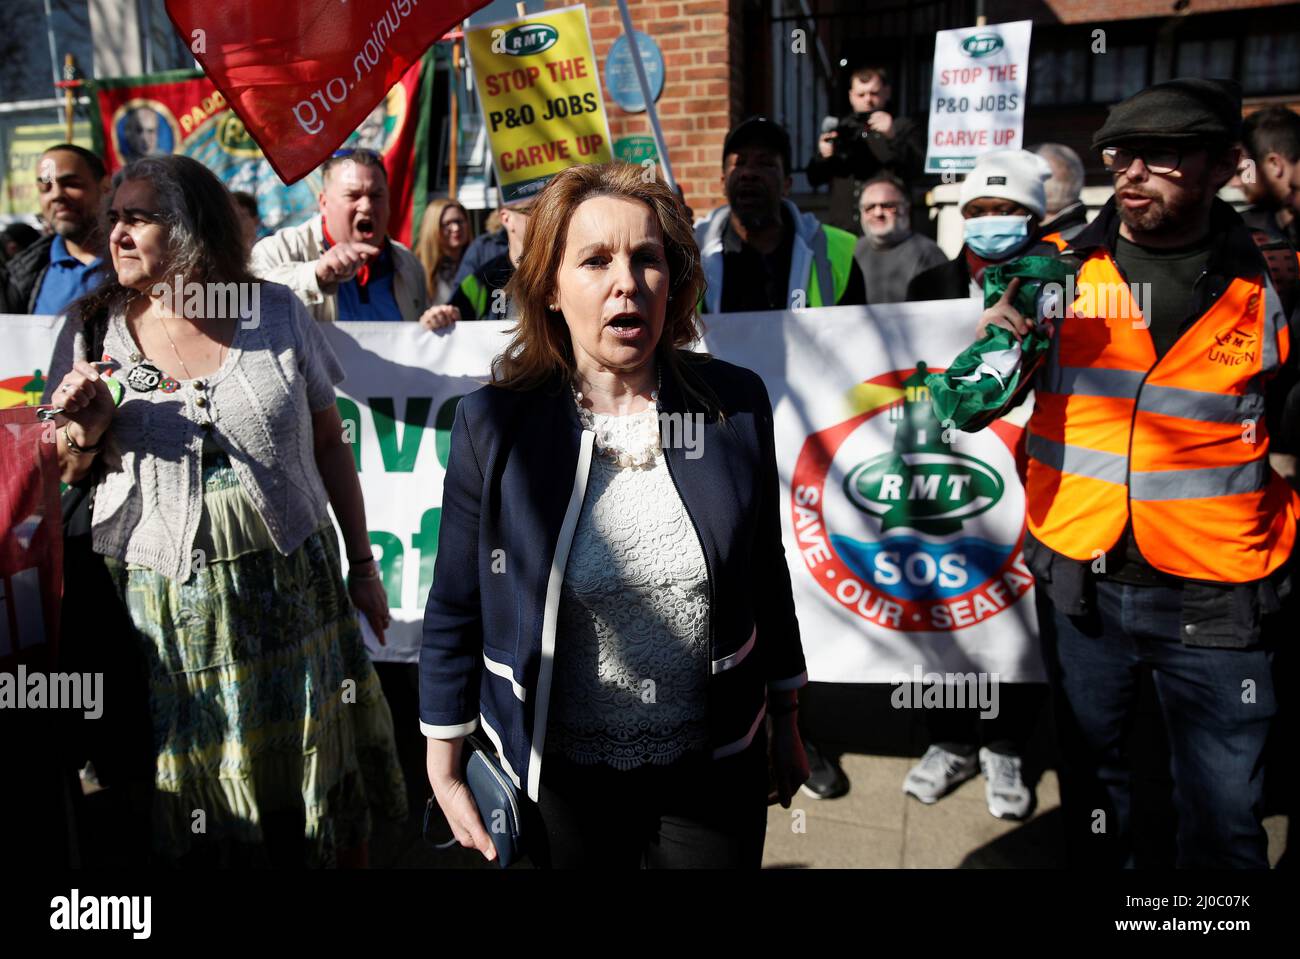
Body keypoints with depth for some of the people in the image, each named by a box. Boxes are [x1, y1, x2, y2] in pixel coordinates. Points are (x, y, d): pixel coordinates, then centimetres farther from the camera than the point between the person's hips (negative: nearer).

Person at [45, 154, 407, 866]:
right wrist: (84, 432, -13)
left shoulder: (277, 313, -1)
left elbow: (328, 444, 5)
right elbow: (61, 474, 11)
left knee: (319, 790, 10)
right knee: (177, 792, 12)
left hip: (291, 586, 0)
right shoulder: (95, 331, 2)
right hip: (159, 599, 1)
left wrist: (362, 565, 6)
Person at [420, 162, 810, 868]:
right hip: (560, 776, -1)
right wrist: (444, 769, 1)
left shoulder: (736, 405, -8)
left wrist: (785, 721, 10)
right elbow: (455, 610, -4)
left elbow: (765, 575, 3)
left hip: (716, 767, 1)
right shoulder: (493, 424, -12)